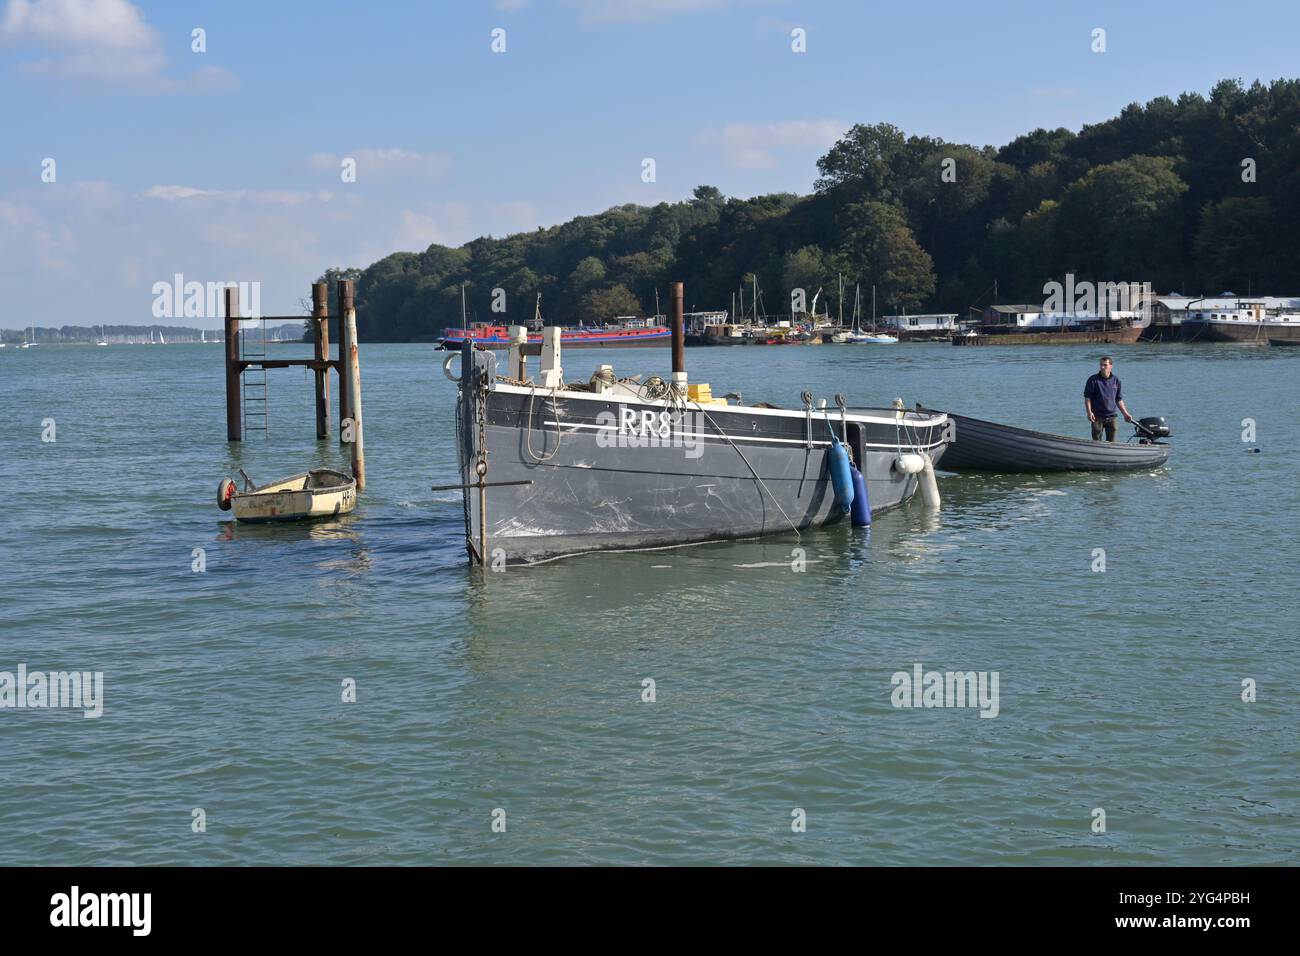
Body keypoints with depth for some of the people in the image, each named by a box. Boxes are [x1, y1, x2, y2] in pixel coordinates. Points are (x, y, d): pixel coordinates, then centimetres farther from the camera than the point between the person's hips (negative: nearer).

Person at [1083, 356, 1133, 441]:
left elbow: (1119, 400, 13)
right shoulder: (1093, 380, -3)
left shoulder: (1116, 380, 7)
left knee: (1111, 442, 5)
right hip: (1097, 416, -3)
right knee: (1096, 441, -3)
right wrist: (1089, 412, -17)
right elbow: (1087, 398, -4)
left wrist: (1125, 414, 7)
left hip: (1111, 416, 3)